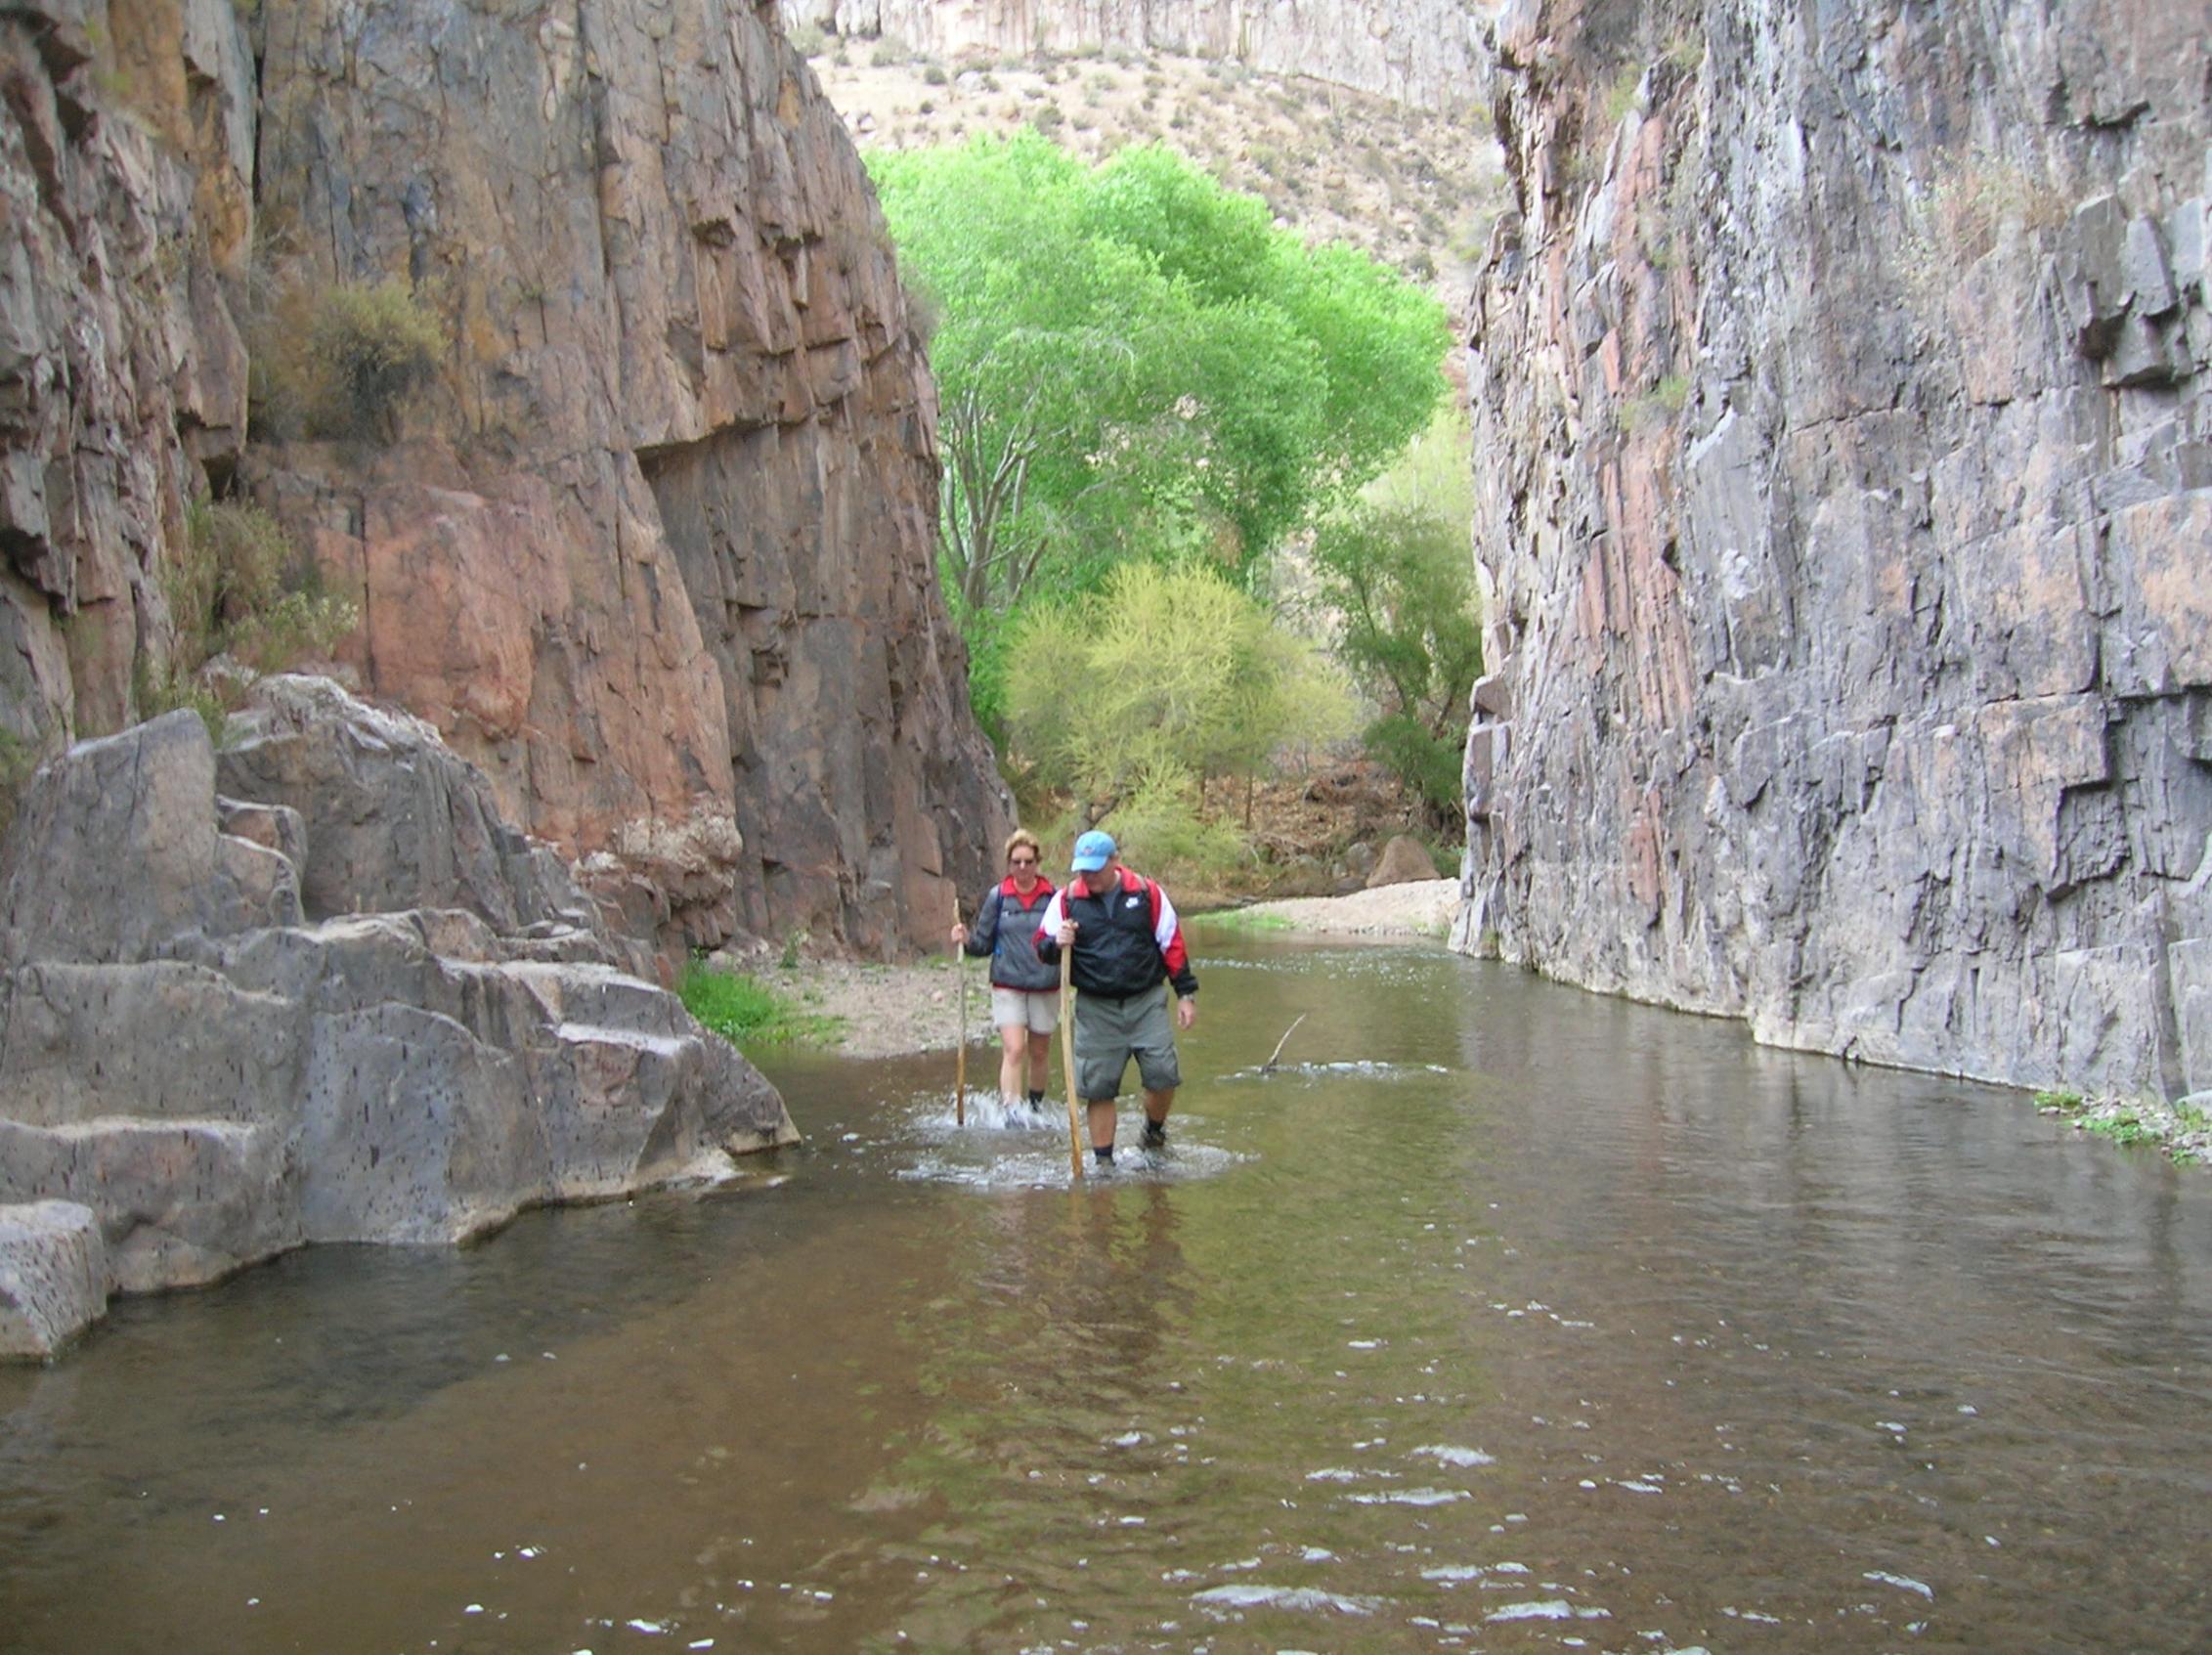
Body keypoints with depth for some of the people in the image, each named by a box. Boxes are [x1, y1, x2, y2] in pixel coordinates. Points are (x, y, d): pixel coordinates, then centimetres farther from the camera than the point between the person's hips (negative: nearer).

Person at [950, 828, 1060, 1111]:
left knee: (1040, 1051, 15)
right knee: (1013, 1050, -14)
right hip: (1007, 986, -1)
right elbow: (984, 944, 5)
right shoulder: (998, 896, -1)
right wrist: (966, 940, -16)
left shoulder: (1053, 896, -3)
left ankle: (1036, 1105, 35)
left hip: (1045, 987, 1)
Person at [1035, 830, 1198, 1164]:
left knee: (1163, 1075, -4)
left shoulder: (1147, 892, -1)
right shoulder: (1066, 899, 0)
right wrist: (1056, 944, -17)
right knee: (1098, 1087, 0)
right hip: (1095, 1010, 0)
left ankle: (1154, 1133, 25)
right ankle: (1103, 1160, 13)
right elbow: (1041, 946, 7)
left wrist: (1186, 994, 5)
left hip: (1147, 1002, 0)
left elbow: (1172, 944, 6)